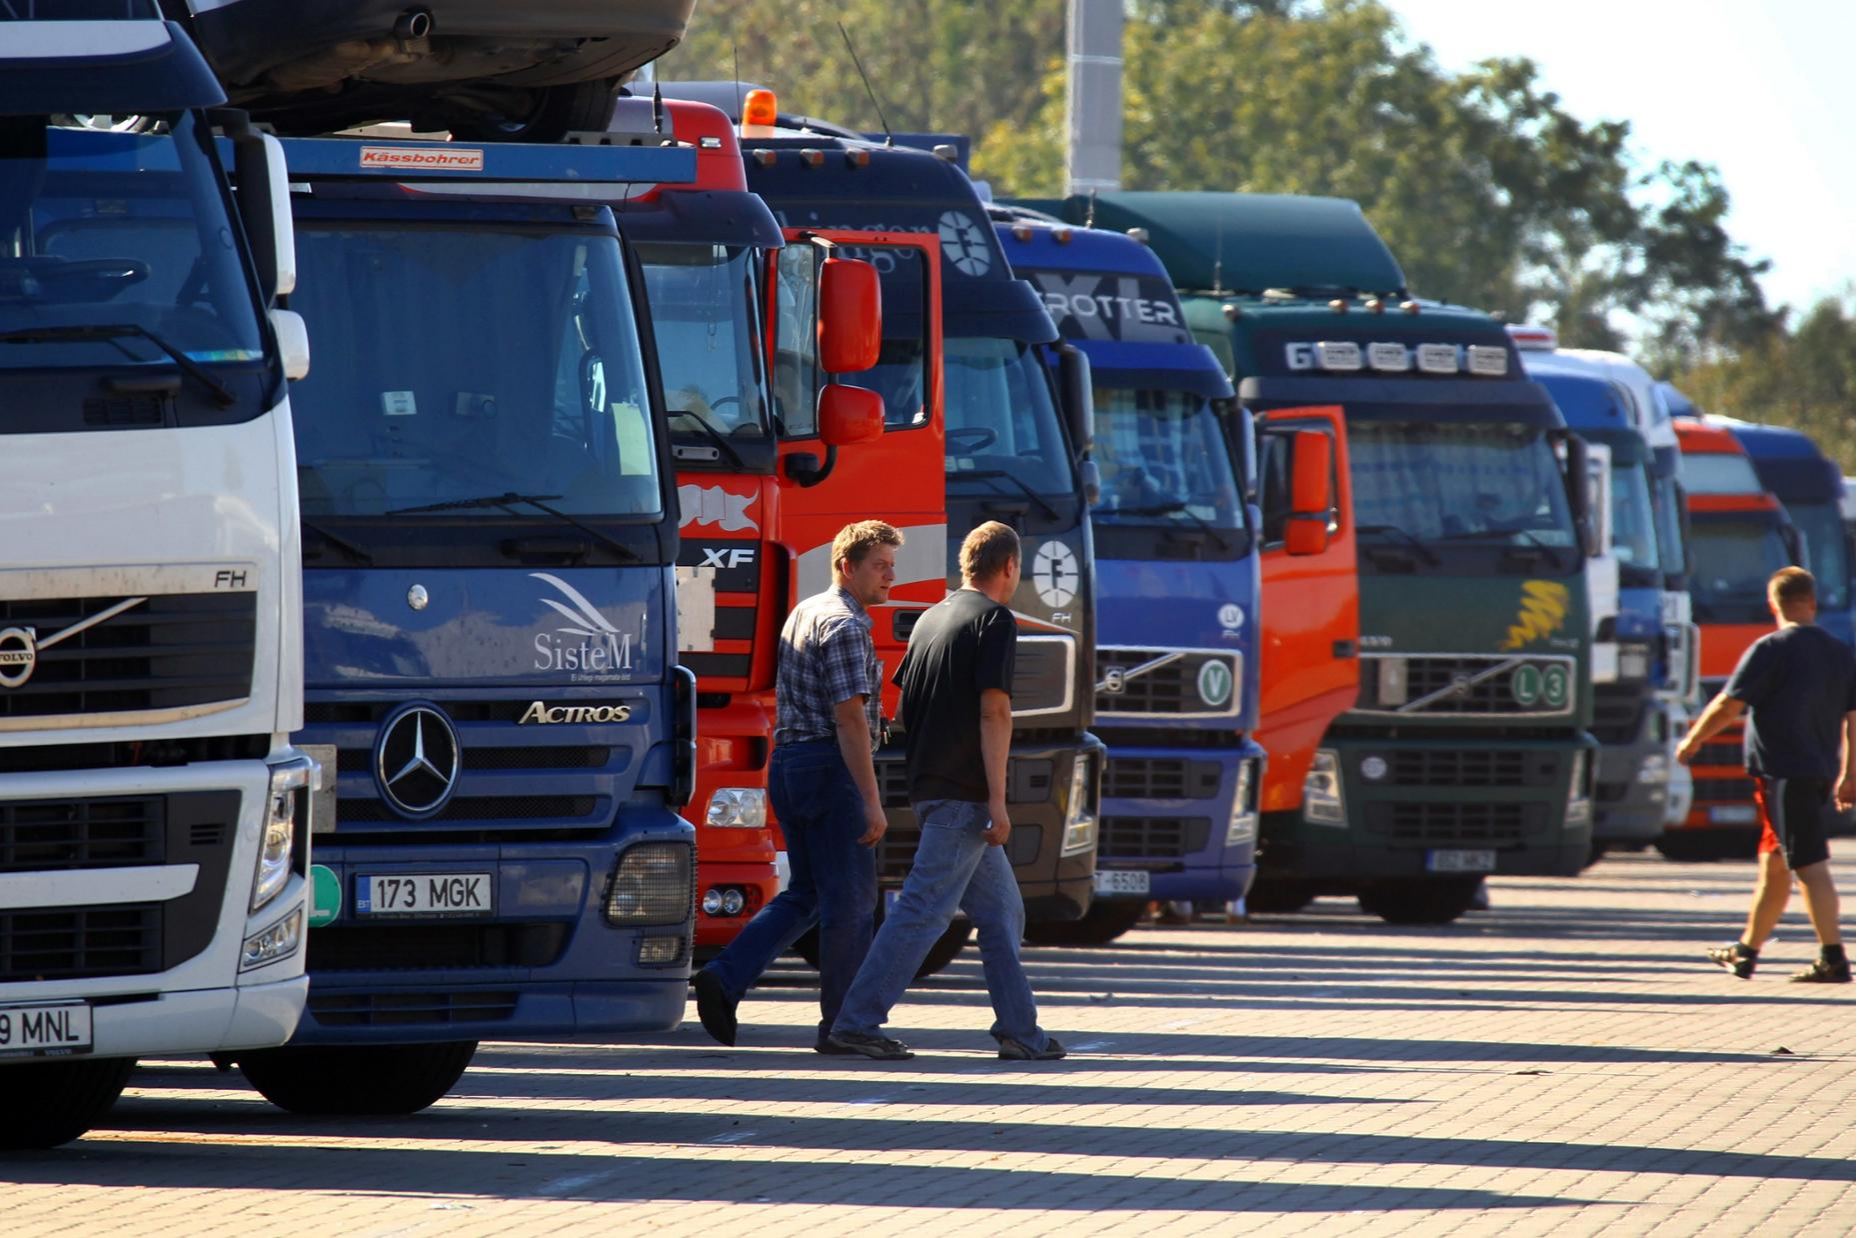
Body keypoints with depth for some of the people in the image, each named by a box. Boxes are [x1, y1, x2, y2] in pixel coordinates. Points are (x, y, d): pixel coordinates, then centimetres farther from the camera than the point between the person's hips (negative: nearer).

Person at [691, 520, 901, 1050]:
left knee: (805, 893, 15)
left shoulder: (803, 614, 16)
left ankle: (724, 979, 0)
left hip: (787, 763, 9)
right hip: (832, 767, -9)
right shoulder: (844, 625, -14)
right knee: (849, 898, -1)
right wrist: (871, 800, -21)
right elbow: (849, 717, -20)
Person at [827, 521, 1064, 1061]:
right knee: (924, 910, -9)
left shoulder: (931, 619, 16)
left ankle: (1019, 1029, 13)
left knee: (1002, 910, 13)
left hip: (928, 786, 9)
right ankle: (857, 1020, -11)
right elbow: (994, 711, -16)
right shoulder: (994, 620, -9)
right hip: (965, 793, -9)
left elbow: (904, 709, 20)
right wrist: (998, 801, -18)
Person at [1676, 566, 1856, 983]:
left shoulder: (1771, 649, -10)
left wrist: (1691, 742, 6)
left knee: (1810, 865, -9)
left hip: (1782, 770, -7)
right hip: (1819, 770, 7)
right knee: (1773, 864, 17)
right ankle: (1747, 952, 25)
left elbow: (1728, 706, -9)